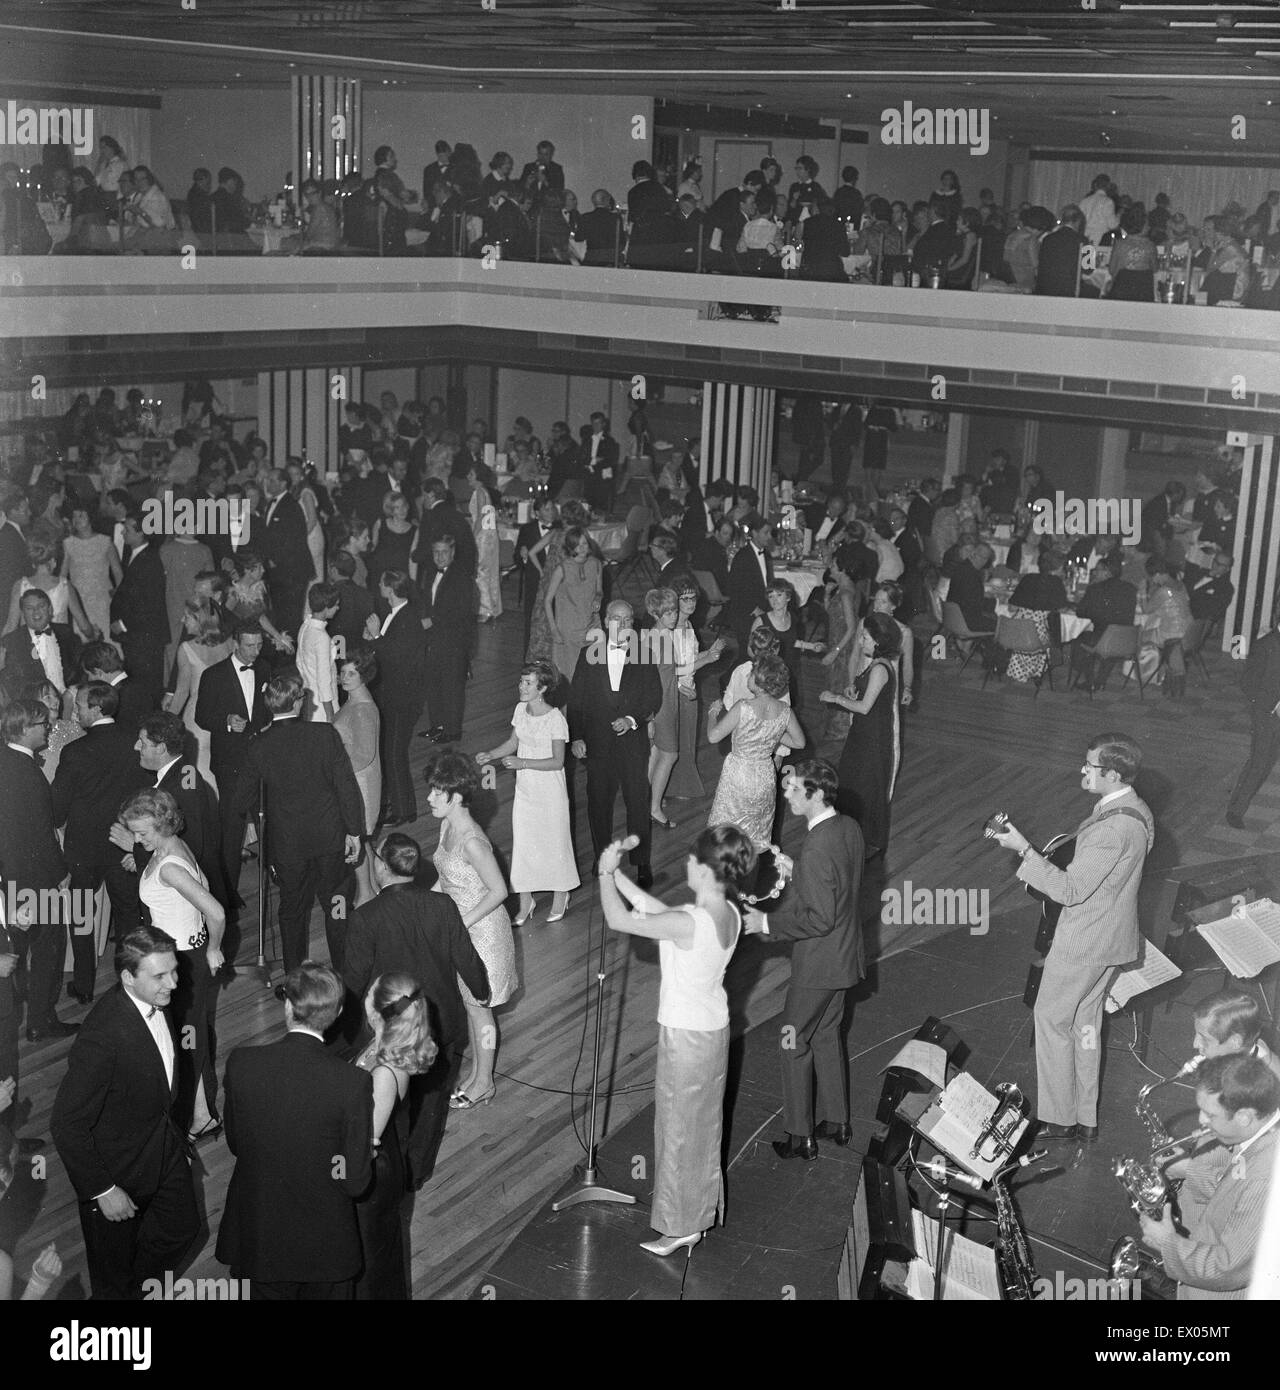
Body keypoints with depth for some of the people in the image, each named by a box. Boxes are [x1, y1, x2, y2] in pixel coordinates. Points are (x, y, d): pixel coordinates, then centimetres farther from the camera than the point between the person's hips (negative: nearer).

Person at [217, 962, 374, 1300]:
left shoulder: (241, 1064, -18)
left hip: (257, 1241, 2)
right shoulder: (353, 1082, -25)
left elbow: (235, 1144, -2)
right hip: (326, 1244, -2)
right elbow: (357, 1182, -16)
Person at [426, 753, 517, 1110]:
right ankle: (476, 1074, 33)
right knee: (469, 1003, 18)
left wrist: (461, 923, -21)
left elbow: (498, 891, -24)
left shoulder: (472, 842, -28)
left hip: (481, 929, -8)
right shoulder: (447, 826, -1)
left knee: (477, 1006, 6)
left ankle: (484, 1084, 22)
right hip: (457, 924, 8)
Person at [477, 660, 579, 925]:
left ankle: (560, 895, 31)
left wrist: (523, 763, -26)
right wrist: (490, 755, -3)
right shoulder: (521, 709, -1)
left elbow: (557, 761, -18)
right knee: (522, 843, 7)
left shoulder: (556, 719, -20)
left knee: (554, 840, 9)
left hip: (550, 791, -5)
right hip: (524, 789, 6)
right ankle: (525, 903, 19)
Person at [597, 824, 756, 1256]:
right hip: (714, 1027, 8)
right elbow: (657, 911, 4)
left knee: (679, 1129, 10)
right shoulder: (729, 913, -6)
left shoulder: (689, 923, -31)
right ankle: (705, 1206, 41)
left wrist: (606, 871, -8)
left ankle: (681, 1228, 24)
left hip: (686, 1035, -8)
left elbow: (618, 920, -23)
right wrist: (617, 875, 3)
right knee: (704, 1122, 24)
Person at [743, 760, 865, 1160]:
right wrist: (795, 871, 8)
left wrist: (767, 923, -20)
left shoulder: (817, 849, -30)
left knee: (795, 1044, 7)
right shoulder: (849, 828, -1)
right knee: (828, 1035, 24)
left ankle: (801, 1137, 19)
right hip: (845, 957, 9)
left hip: (818, 965, -9)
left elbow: (820, 918, -28)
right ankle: (836, 1122, 37)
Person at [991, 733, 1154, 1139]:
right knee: (1085, 1018, 19)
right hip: (1111, 934, 9)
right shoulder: (1134, 809, 2)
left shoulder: (1113, 828, -30)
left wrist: (1024, 849, -24)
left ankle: (1058, 1119, 18)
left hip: (1085, 941, -9)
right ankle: (1085, 1118, 30)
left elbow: (1070, 890, -26)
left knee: (1052, 1018, 6)